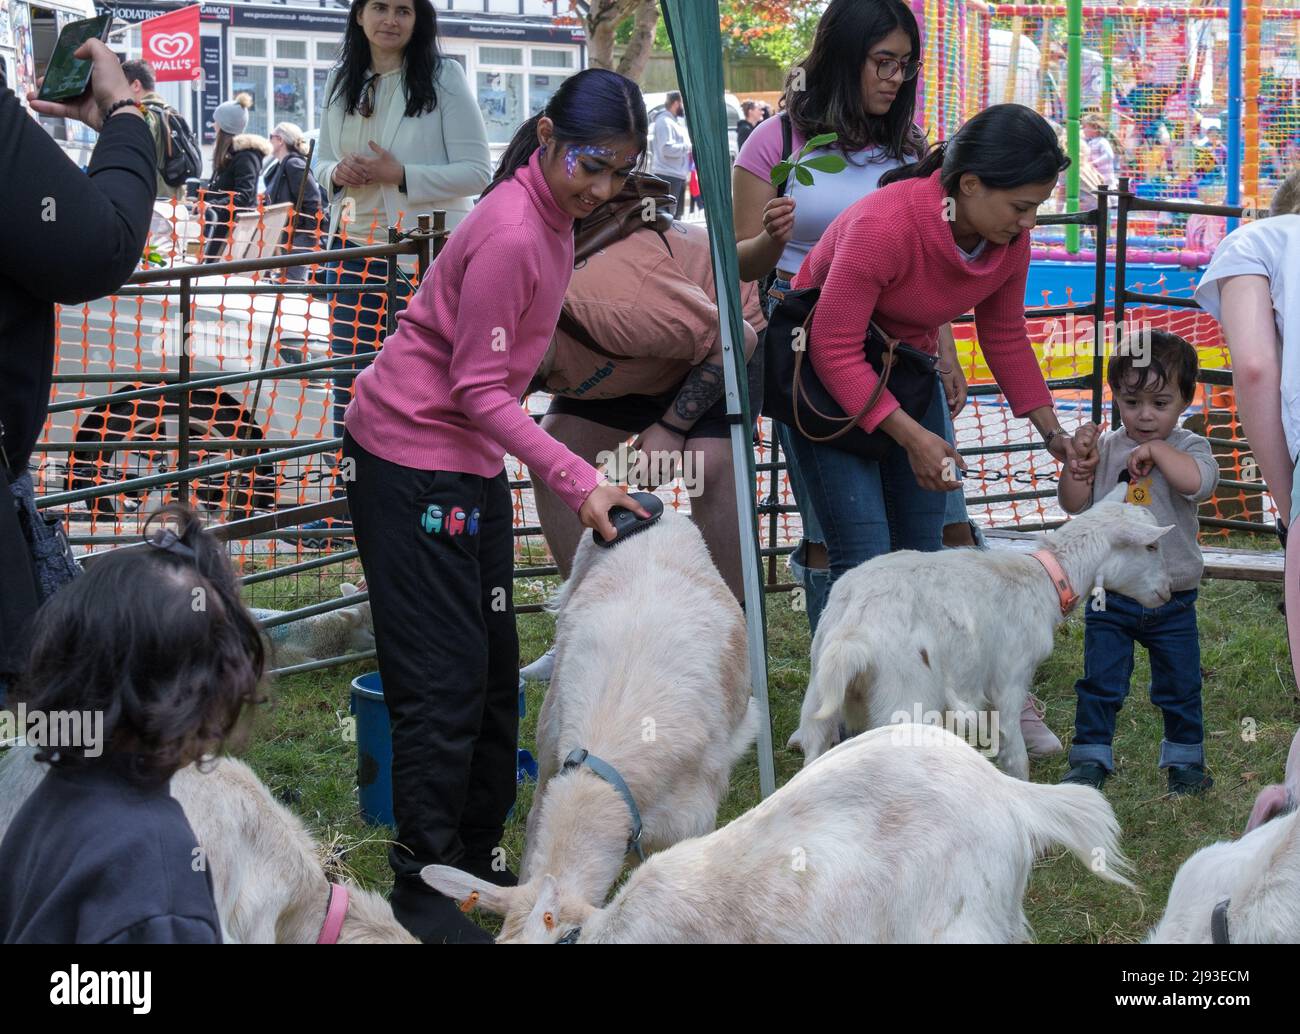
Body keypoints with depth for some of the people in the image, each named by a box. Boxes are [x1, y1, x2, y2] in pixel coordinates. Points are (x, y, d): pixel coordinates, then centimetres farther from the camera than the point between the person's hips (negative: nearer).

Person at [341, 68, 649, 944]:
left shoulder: (553, 216, 5)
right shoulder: (510, 234, -23)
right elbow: (478, 391, -22)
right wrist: (578, 481, -26)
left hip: (472, 460, 10)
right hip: (412, 457, -10)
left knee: (494, 667, 13)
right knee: (443, 677, -8)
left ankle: (476, 861, 23)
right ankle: (423, 883, 1)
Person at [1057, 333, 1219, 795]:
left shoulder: (1188, 447, -5)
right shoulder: (1106, 447, -1)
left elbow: (1198, 482, -26)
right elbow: (1073, 503, -4)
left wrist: (1156, 450, -23)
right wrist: (1081, 462, -18)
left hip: (1172, 597, 0)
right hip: (1110, 595, 1)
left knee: (1180, 685, 12)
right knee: (1100, 683, 4)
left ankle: (1185, 758, 29)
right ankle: (1091, 758, 16)